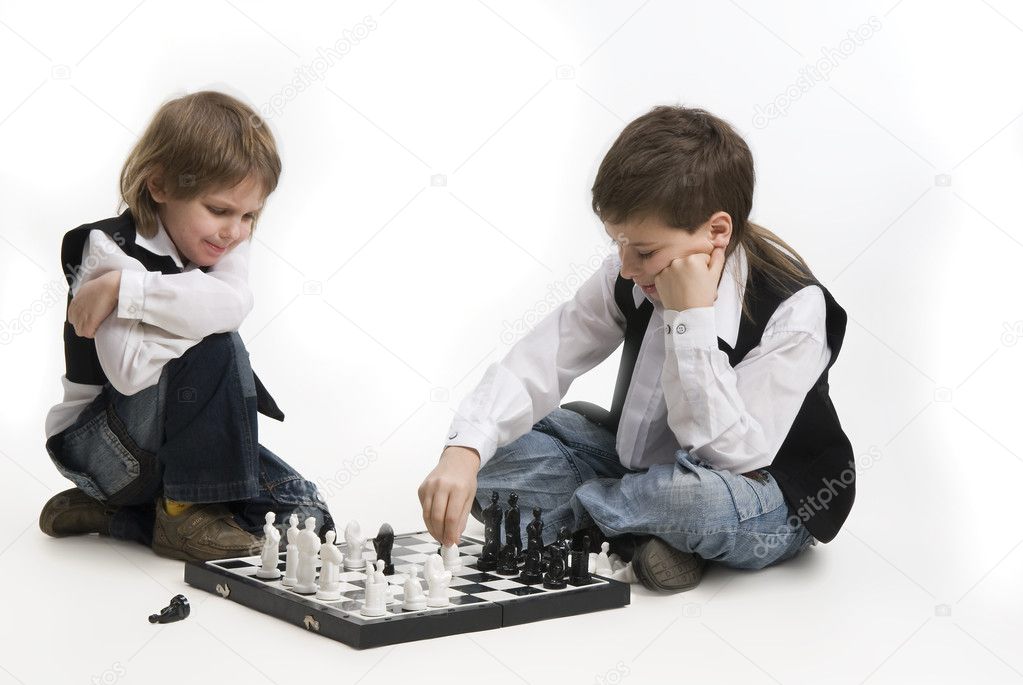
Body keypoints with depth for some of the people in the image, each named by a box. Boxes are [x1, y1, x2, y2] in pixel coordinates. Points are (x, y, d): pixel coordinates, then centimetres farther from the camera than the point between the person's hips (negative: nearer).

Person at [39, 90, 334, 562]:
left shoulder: (224, 248, -1)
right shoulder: (111, 249, -19)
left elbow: (233, 302, -27)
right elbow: (132, 369, -34)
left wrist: (124, 287, -32)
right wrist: (179, 302, -23)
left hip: (178, 439, 7)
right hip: (96, 446, -7)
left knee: (304, 515, -7)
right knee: (216, 347, -30)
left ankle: (108, 513, 1)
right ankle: (185, 509, -15)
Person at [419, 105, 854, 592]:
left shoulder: (794, 309, -26)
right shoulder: (628, 277, -12)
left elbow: (731, 454, -30)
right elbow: (537, 364, -16)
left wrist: (691, 319, -35)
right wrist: (464, 453, -32)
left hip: (769, 500, -5)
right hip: (646, 465, 5)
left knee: (695, 494, -41)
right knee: (492, 447, -10)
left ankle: (570, 514, -11)